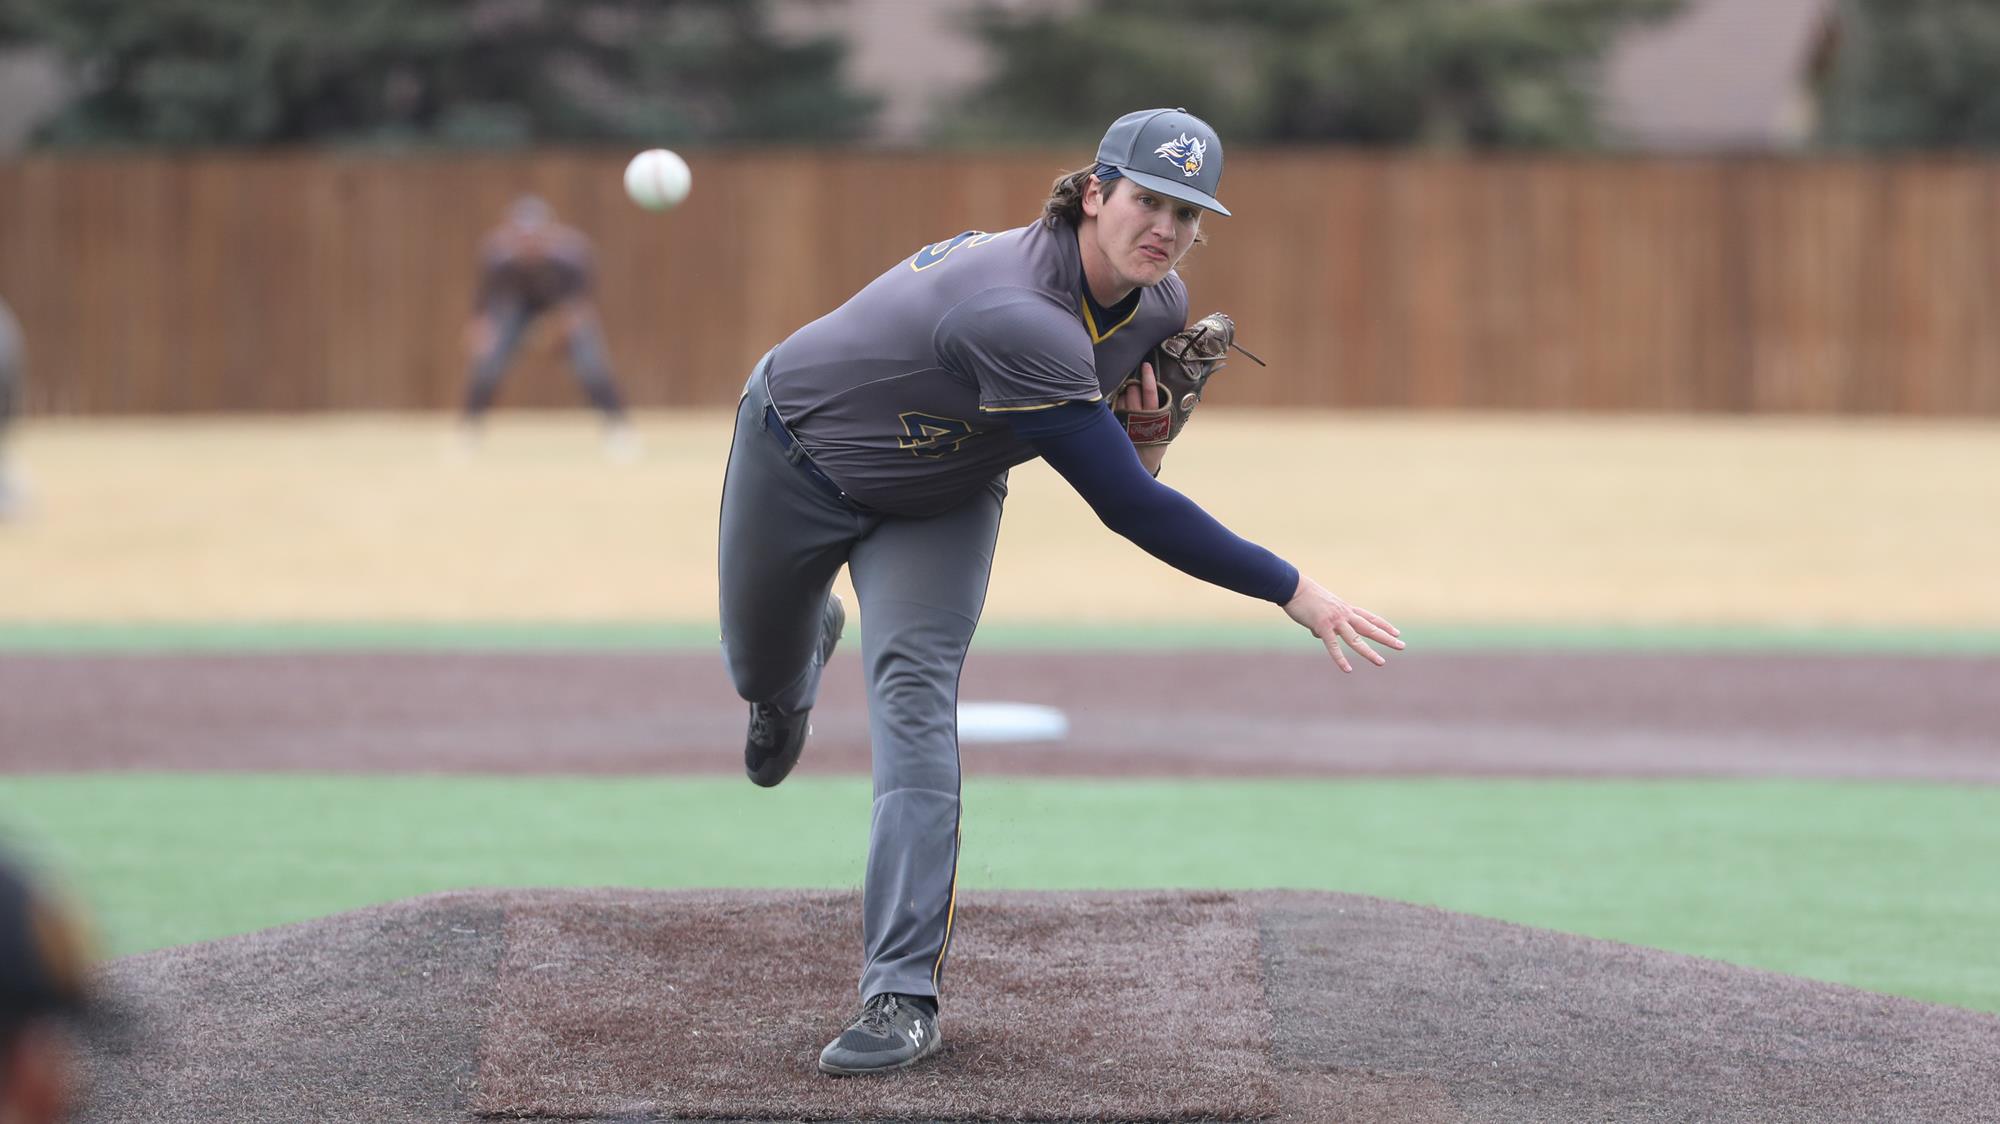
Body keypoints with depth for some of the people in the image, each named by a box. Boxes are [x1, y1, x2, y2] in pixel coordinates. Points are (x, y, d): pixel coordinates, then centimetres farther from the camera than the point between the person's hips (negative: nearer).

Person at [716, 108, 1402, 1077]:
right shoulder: (1018, 316, -44)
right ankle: (806, 654, 61)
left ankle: (903, 996, -23)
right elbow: (1129, 507, -44)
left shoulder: (1159, 306, -19)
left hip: (937, 505, 4)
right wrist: (1293, 592, -42)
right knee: (760, 671, 19)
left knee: (914, 694, -17)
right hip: (797, 459, -4)